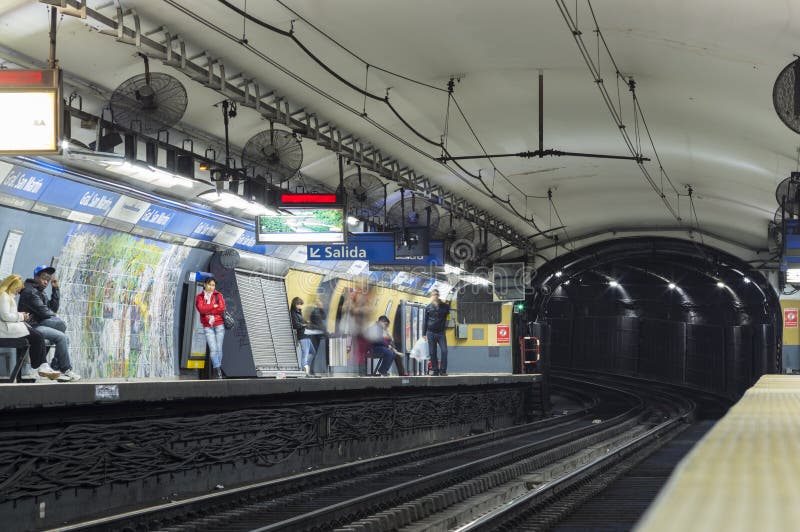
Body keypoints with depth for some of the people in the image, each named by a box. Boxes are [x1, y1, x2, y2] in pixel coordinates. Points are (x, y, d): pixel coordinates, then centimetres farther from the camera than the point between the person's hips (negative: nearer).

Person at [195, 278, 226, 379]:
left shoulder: (218, 295, 7)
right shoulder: (199, 297, 8)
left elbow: (222, 308, -6)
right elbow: (201, 309, -9)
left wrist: (208, 311, -7)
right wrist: (214, 306, -8)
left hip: (219, 325, 0)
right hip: (207, 326, 0)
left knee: (219, 348, -1)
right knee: (213, 349, -11)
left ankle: (216, 372, 6)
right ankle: (217, 371, -13)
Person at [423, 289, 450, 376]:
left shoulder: (444, 306, 5)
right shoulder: (428, 307, 4)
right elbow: (425, 321, 7)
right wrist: (424, 333, 3)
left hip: (441, 333, 0)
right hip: (431, 333, 0)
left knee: (444, 351, -10)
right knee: (432, 352, 2)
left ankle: (443, 370, -3)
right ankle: (435, 370, 9)